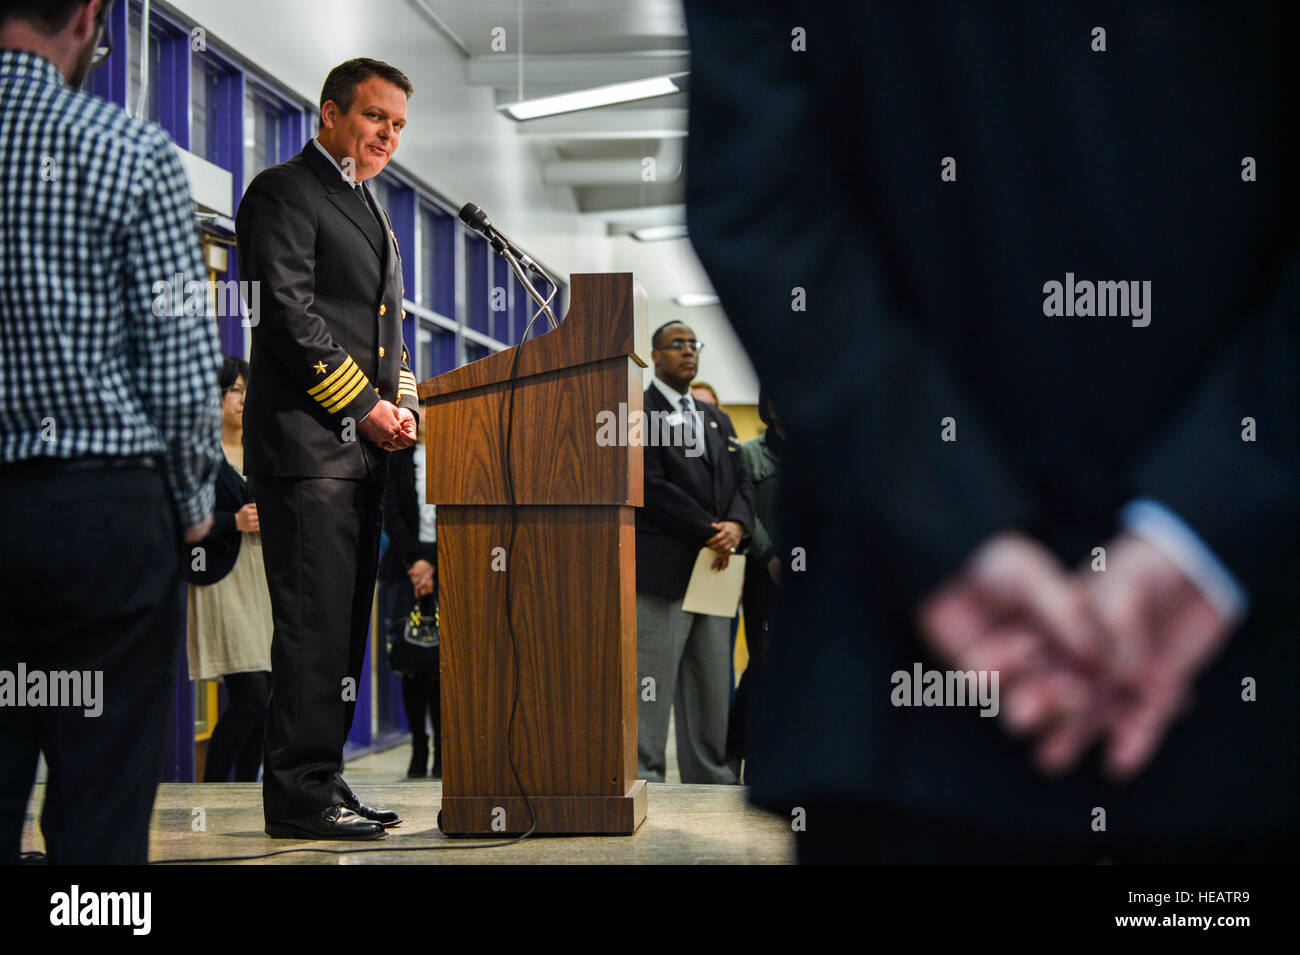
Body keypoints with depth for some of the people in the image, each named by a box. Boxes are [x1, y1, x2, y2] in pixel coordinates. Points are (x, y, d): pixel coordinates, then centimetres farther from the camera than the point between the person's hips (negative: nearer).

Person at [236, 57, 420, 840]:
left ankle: (321, 782, 14)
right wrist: (363, 405, -14)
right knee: (314, 620, -10)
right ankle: (300, 794, -7)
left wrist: (403, 401, 8)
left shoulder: (369, 210, 25)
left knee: (346, 622, 9)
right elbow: (289, 313, -14)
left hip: (363, 444, 9)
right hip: (308, 440, -9)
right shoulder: (284, 192, -3)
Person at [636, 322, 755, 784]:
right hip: (661, 571, -7)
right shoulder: (636, 412, -1)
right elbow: (651, 486, -11)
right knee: (650, 692, -8)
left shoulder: (718, 420, 23)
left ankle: (711, 780, 13)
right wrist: (709, 533, -13)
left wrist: (736, 526, -6)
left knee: (712, 689, 8)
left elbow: (742, 482, 16)